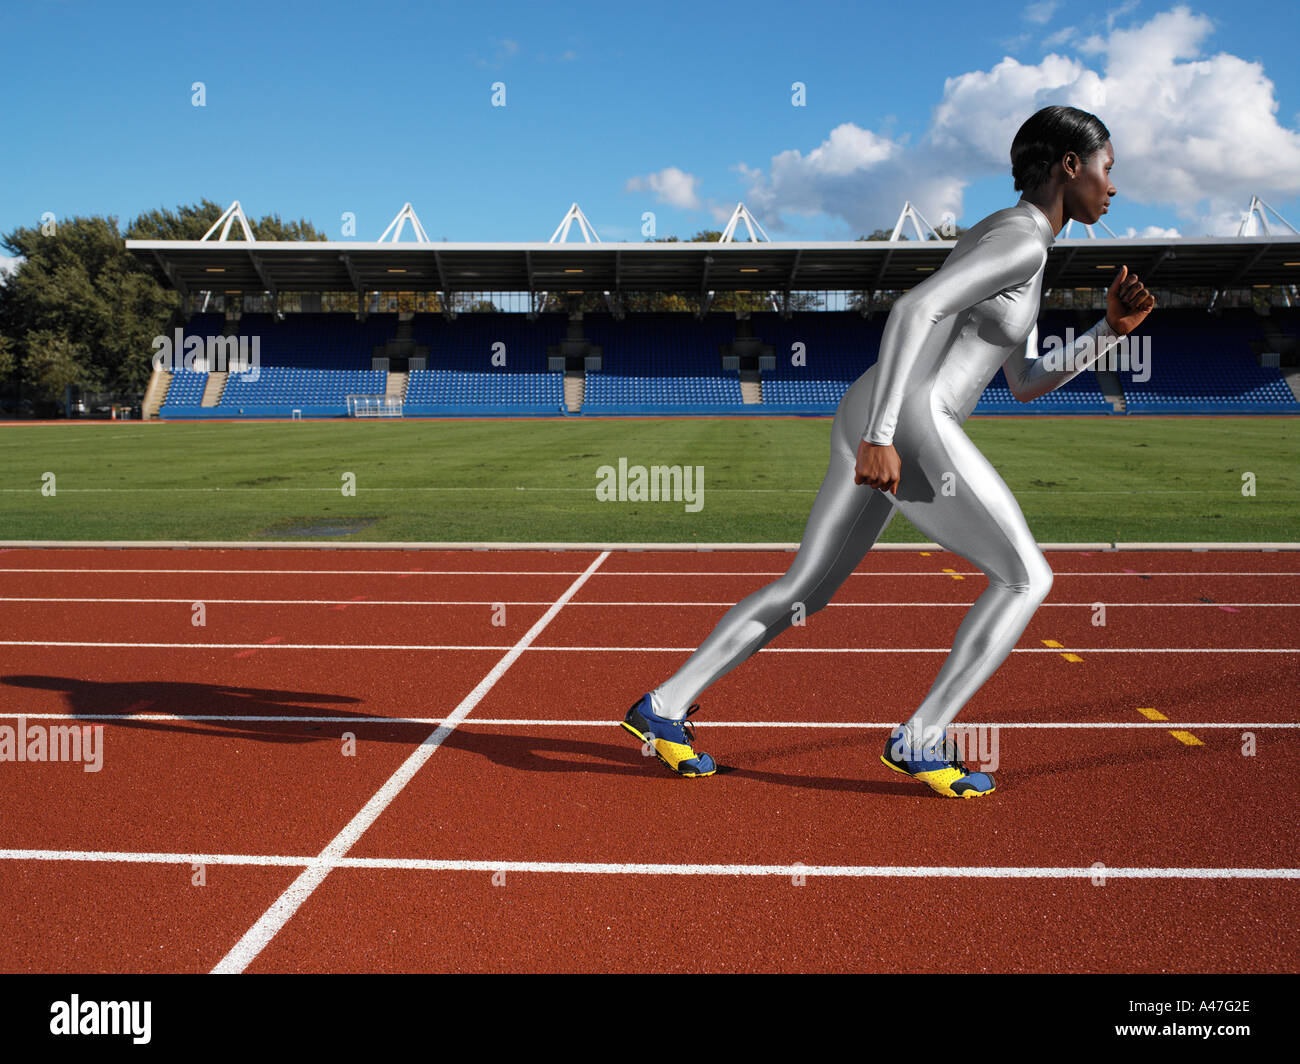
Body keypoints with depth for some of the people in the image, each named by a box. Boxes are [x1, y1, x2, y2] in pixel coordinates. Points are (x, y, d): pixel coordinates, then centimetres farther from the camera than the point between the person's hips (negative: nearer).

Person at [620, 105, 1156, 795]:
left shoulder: (1011, 244, 25)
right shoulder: (1023, 237, -7)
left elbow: (1025, 384, 29)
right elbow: (912, 309, -20)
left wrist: (1110, 331, 19)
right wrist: (880, 435, -25)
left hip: (875, 427, 10)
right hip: (906, 428, -10)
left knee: (805, 590, 17)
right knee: (1027, 577, 2)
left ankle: (663, 707, 19)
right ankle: (919, 741, 4)